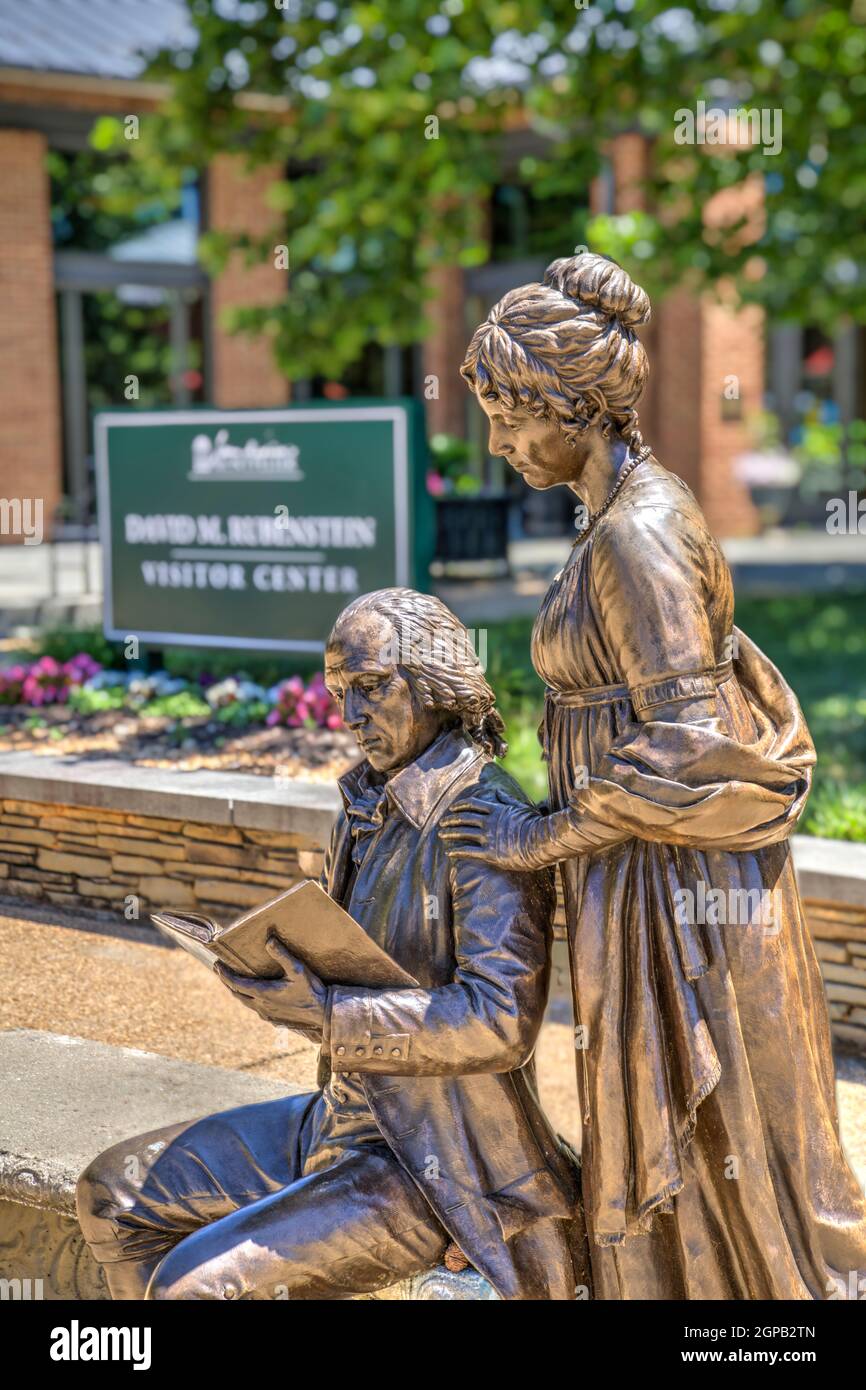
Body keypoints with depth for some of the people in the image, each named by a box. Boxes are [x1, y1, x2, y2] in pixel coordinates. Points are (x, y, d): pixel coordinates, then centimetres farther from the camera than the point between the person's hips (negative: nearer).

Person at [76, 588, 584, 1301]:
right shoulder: (373, 805, 9)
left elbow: (501, 1021, -29)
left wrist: (326, 1014, -28)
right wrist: (268, 969, -1)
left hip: (437, 1161, -9)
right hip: (349, 1117, 10)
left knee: (194, 1286, -21)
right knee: (116, 1194, 8)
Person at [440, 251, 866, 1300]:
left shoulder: (639, 532, -20)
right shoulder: (629, 512, 8)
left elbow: (687, 747, -25)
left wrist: (542, 837, -15)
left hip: (678, 895, -9)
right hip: (651, 885, 9)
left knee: (731, 1159, 6)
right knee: (664, 1157, 20)